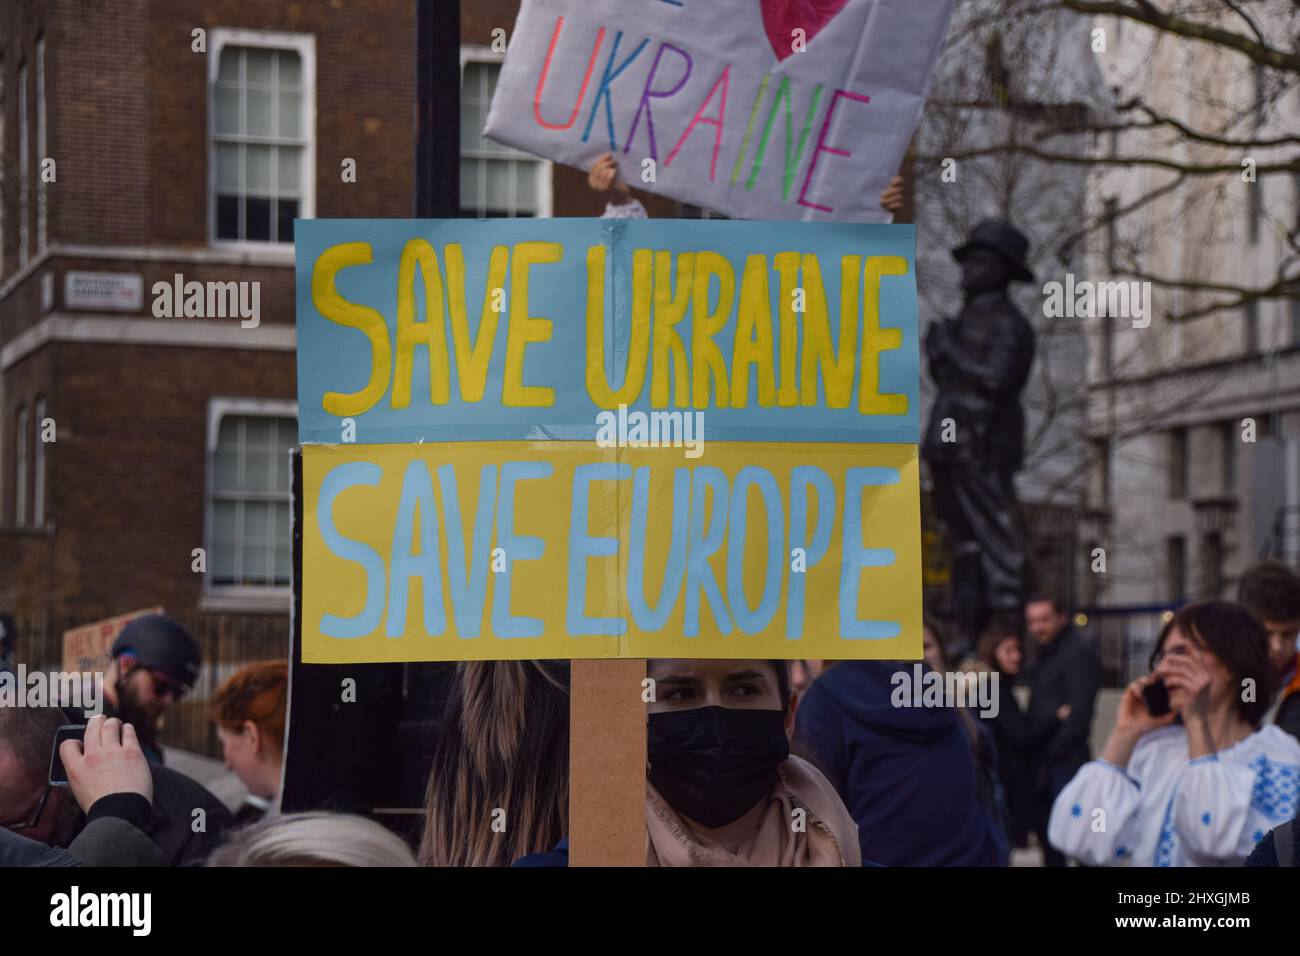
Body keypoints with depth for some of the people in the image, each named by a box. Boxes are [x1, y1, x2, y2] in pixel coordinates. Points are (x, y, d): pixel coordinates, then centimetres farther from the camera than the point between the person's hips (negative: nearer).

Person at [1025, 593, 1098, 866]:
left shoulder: (1077, 652, -12)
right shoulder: (1047, 653, 17)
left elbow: (1080, 710, -20)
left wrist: (1059, 749, -17)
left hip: (1066, 758, -9)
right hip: (1046, 757, 9)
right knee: (1044, 824, 13)